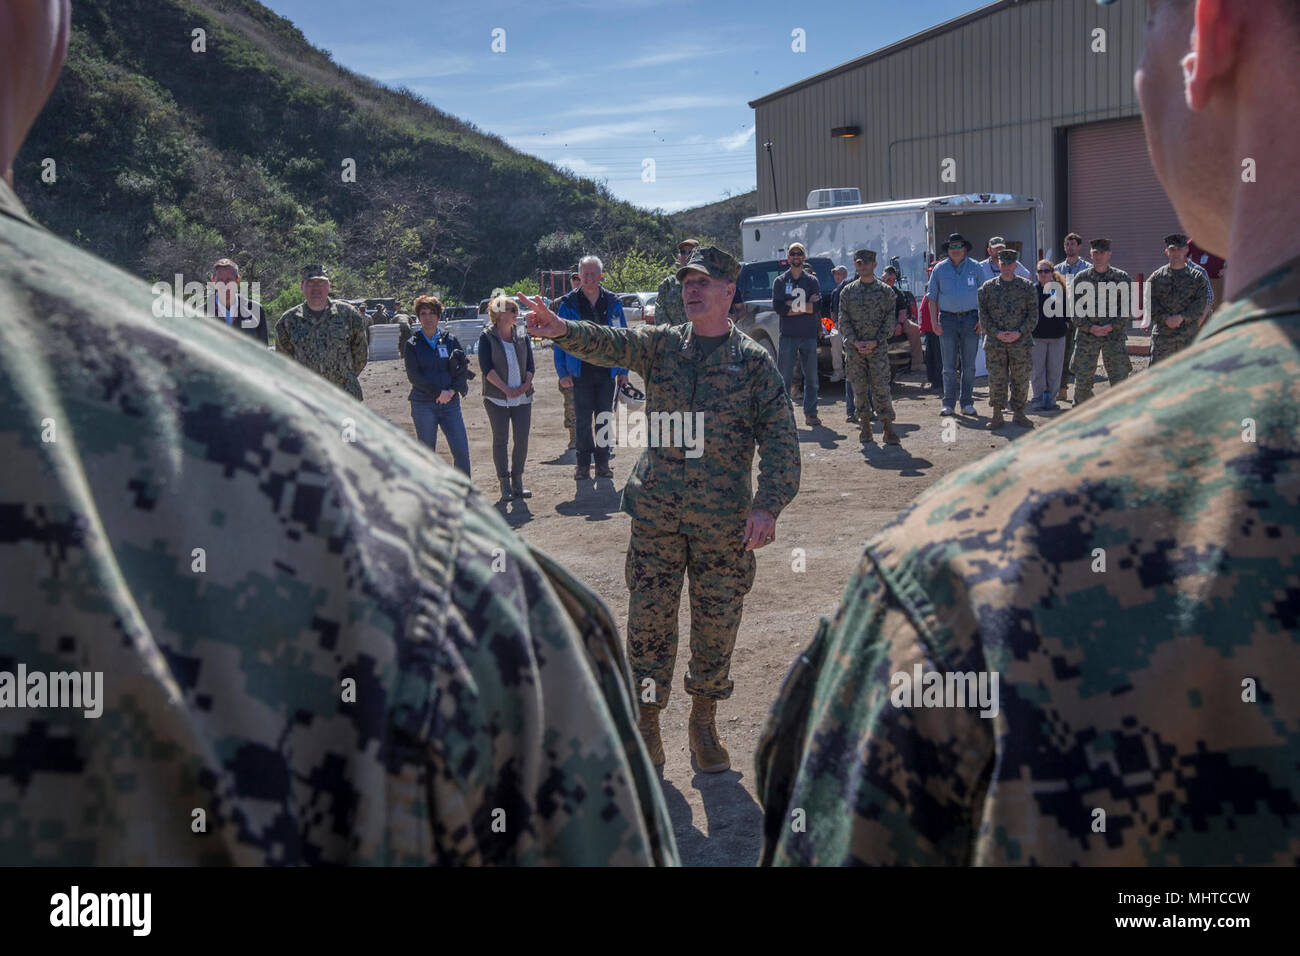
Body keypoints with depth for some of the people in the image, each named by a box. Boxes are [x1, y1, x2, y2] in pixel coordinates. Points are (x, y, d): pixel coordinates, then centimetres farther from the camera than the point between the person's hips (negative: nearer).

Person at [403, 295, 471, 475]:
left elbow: (463, 369, 5)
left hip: (450, 402, 2)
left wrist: (452, 391, -11)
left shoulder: (450, 340, 9)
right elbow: (414, 376, -5)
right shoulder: (412, 344, 3)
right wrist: (438, 393, -13)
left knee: (462, 451, -5)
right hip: (423, 404, -2)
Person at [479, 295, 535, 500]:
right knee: (500, 440, 1)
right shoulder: (487, 337, -2)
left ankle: (518, 481, 13)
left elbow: (530, 365, 9)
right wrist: (506, 389, -15)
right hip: (497, 398, -3)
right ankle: (504, 485, 7)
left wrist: (525, 385, -8)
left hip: (522, 397, 4)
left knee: (522, 439, 1)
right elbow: (486, 367, -9)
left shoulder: (523, 336, 10)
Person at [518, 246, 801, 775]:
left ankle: (704, 722, 29)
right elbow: (611, 343, -12)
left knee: (716, 624, 10)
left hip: (724, 519, -1)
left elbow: (780, 438, -2)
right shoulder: (661, 344, 6)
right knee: (648, 620, 4)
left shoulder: (754, 360, 1)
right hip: (656, 513, 1)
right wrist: (562, 329, -33)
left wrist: (768, 505, -14)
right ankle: (646, 725, 19)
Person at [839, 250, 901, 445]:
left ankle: (888, 428, -5)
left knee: (881, 387, -8)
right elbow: (843, 321, 4)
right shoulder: (847, 291, 8)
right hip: (854, 347, 2)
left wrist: (875, 342, -11)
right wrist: (855, 342, -10)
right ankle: (865, 426, 12)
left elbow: (890, 321, 1)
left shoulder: (885, 291, 4)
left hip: (878, 347, -2)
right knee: (859, 388, 3)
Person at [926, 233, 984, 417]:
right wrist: (934, 321, -1)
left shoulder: (975, 267, 6)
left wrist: (982, 318, -2)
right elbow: (932, 297, 8)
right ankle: (948, 403, 7)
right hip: (947, 319, 0)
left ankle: (967, 403, 11)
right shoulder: (940, 269, 6)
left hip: (970, 318, 0)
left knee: (969, 365, 4)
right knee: (949, 365, 1)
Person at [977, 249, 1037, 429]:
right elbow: (983, 314, 3)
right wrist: (996, 333, -10)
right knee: (996, 379, 1)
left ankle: (1018, 414, 15)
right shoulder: (988, 287, 6)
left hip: (1021, 341, 0)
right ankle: (997, 415, 9)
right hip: (995, 341, 0)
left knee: (1021, 379, 4)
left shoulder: (1027, 286, 5)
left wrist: (1019, 332, -10)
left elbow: (1033, 313, 3)